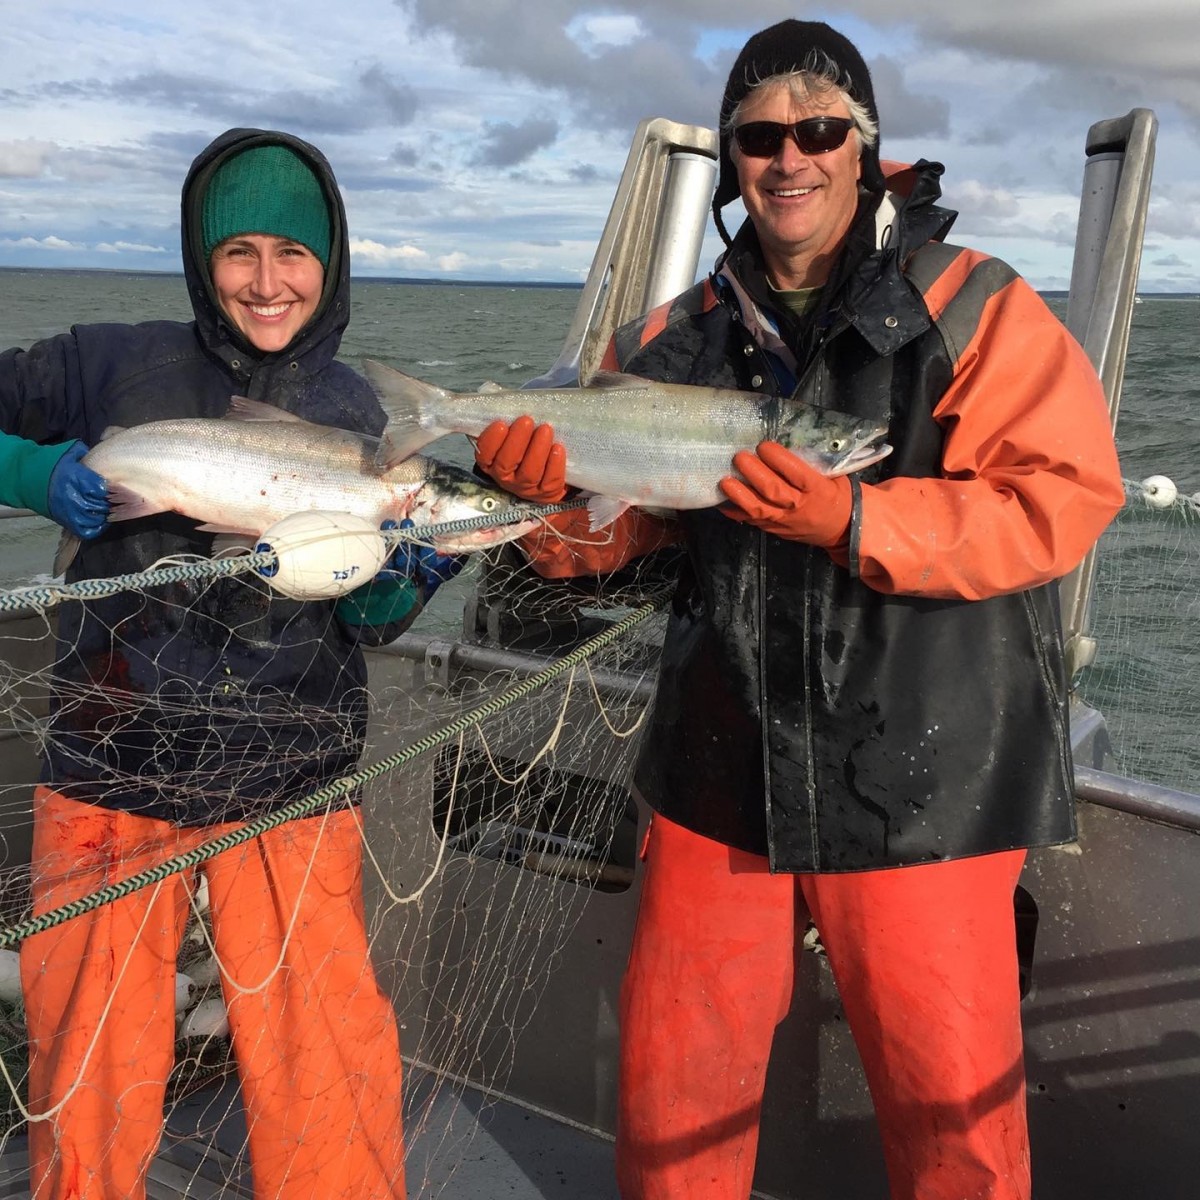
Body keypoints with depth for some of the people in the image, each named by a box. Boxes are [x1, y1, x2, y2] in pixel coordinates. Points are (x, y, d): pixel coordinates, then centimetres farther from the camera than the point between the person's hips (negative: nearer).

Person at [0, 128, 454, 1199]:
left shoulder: (356, 415, 4)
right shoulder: (118, 365, -1)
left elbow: (363, 623, 3)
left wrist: (403, 582, -18)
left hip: (290, 789, 1)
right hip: (109, 773, 0)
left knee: (329, 1087, 0)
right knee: (90, 1079, 11)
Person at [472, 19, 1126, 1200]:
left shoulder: (972, 309, -7)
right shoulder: (682, 336, 5)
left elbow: (1063, 496, -15)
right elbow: (609, 521, 6)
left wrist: (857, 521, -27)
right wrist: (547, 477, -17)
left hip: (918, 780, -3)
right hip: (720, 772, 4)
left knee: (951, 1100, 11)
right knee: (671, 1073, 17)